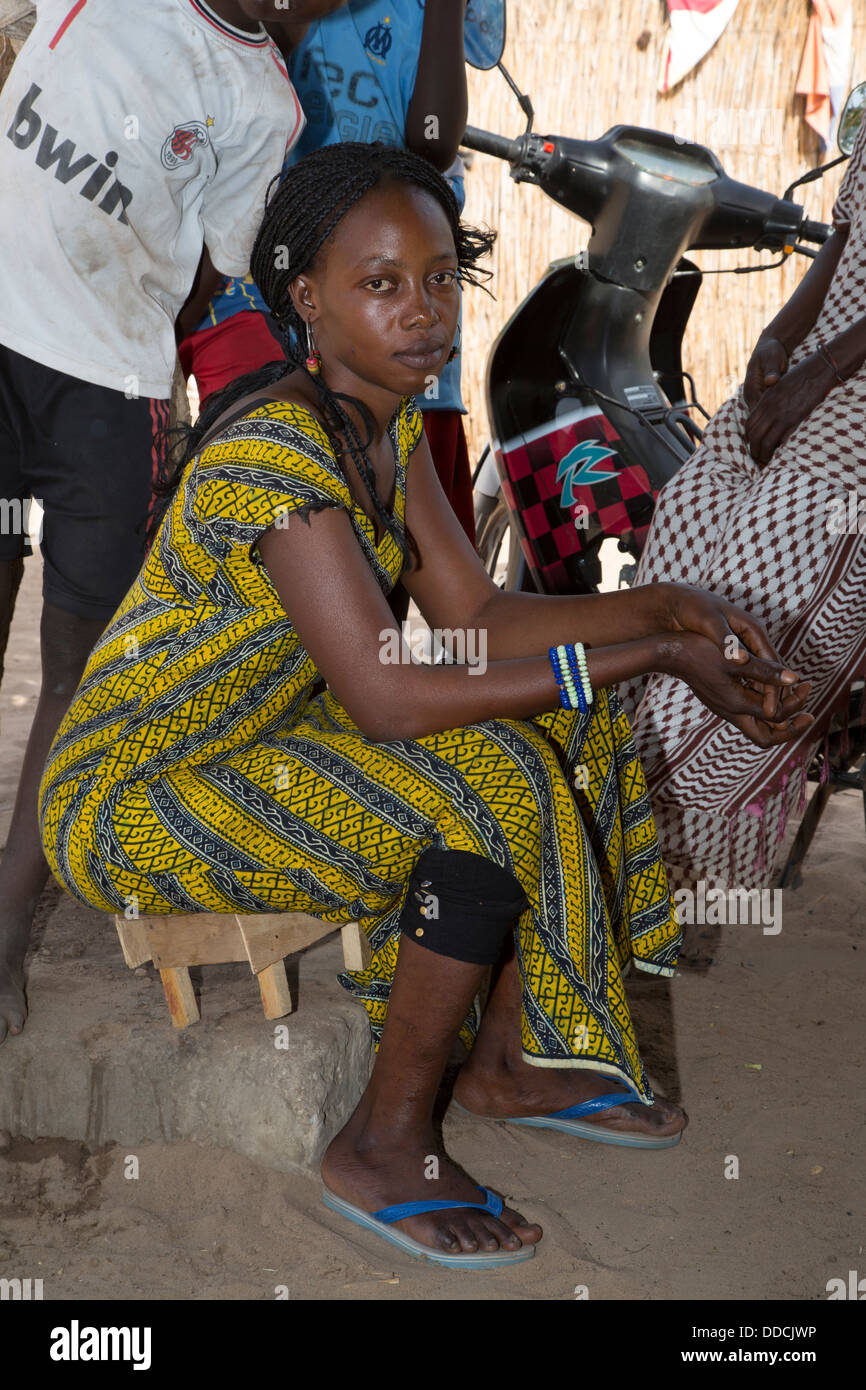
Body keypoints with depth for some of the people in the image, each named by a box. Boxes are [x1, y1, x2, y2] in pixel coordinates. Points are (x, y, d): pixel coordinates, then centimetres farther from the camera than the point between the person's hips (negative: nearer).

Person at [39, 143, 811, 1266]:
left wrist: (665, 605, -14)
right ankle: (384, 1149, -9)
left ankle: (509, 1059, 13)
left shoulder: (386, 418, 1)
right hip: (127, 804, -9)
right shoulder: (272, 448, -28)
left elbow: (476, 620, 0)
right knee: (490, 778, -26)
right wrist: (654, 655, -30)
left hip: (257, 740, 9)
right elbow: (386, 697, -33)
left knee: (574, 719, 2)